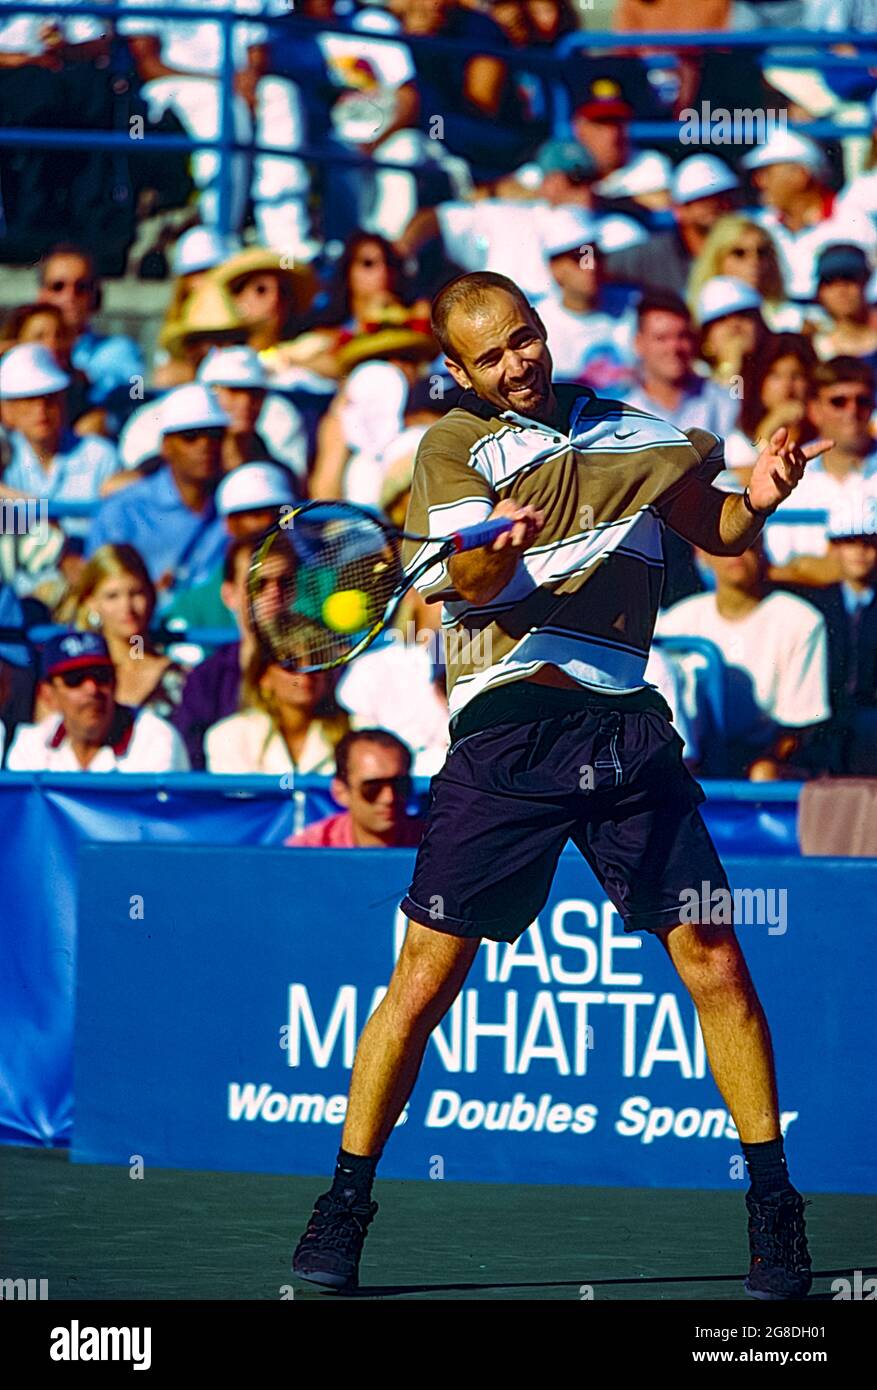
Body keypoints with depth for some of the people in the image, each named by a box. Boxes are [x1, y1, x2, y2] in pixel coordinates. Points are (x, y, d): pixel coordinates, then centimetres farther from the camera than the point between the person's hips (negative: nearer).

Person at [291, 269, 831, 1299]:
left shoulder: (633, 433, 15)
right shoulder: (455, 445, 3)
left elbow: (717, 532, 29)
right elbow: (461, 585, -12)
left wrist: (756, 499, 7)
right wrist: (498, 549, -34)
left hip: (626, 730, 3)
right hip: (506, 724, -3)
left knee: (712, 960, -2)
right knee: (427, 974, -6)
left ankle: (772, 1202, 8)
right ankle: (345, 1203, 4)